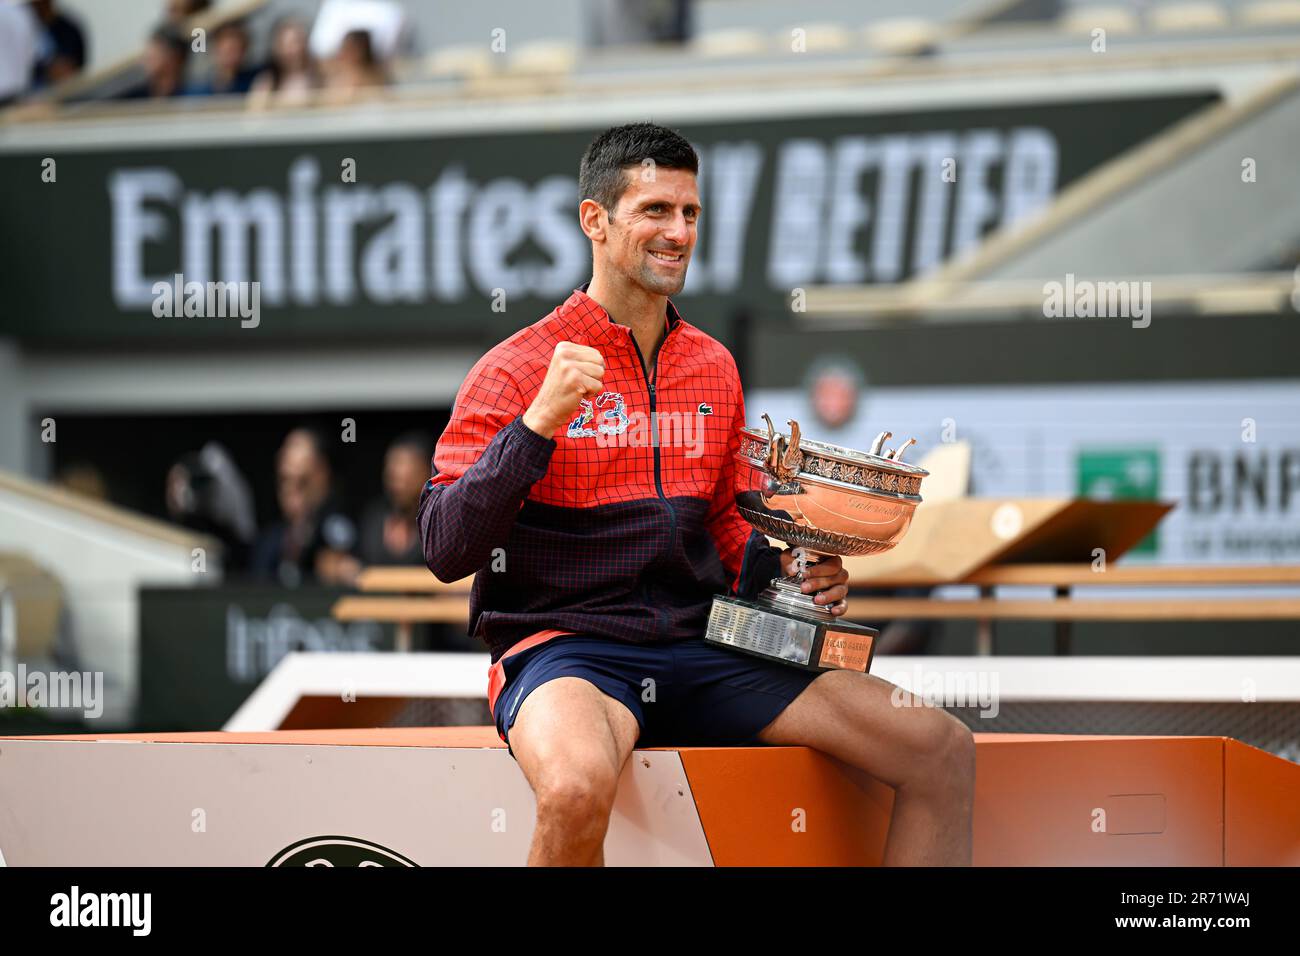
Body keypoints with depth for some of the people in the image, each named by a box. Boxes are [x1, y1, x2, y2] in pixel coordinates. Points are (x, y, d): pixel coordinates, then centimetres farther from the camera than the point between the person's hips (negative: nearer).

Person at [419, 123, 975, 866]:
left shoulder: (713, 368, 15)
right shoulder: (517, 371, -4)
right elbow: (446, 551, -11)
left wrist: (786, 570, 5)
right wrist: (539, 422, -21)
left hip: (700, 649, 6)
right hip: (564, 647, -6)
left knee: (943, 751, -7)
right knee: (580, 786, -41)